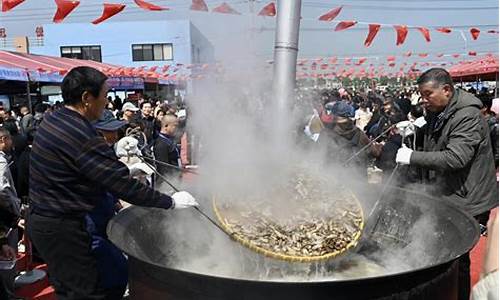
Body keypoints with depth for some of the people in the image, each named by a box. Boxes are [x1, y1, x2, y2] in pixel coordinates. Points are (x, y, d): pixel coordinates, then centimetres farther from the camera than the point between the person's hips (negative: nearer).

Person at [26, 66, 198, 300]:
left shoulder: (53, 120, 4)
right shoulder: (81, 136, -27)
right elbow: (123, 186, -24)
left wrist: (126, 168, 12)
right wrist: (171, 201, -16)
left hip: (40, 217, 10)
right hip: (61, 228, -10)